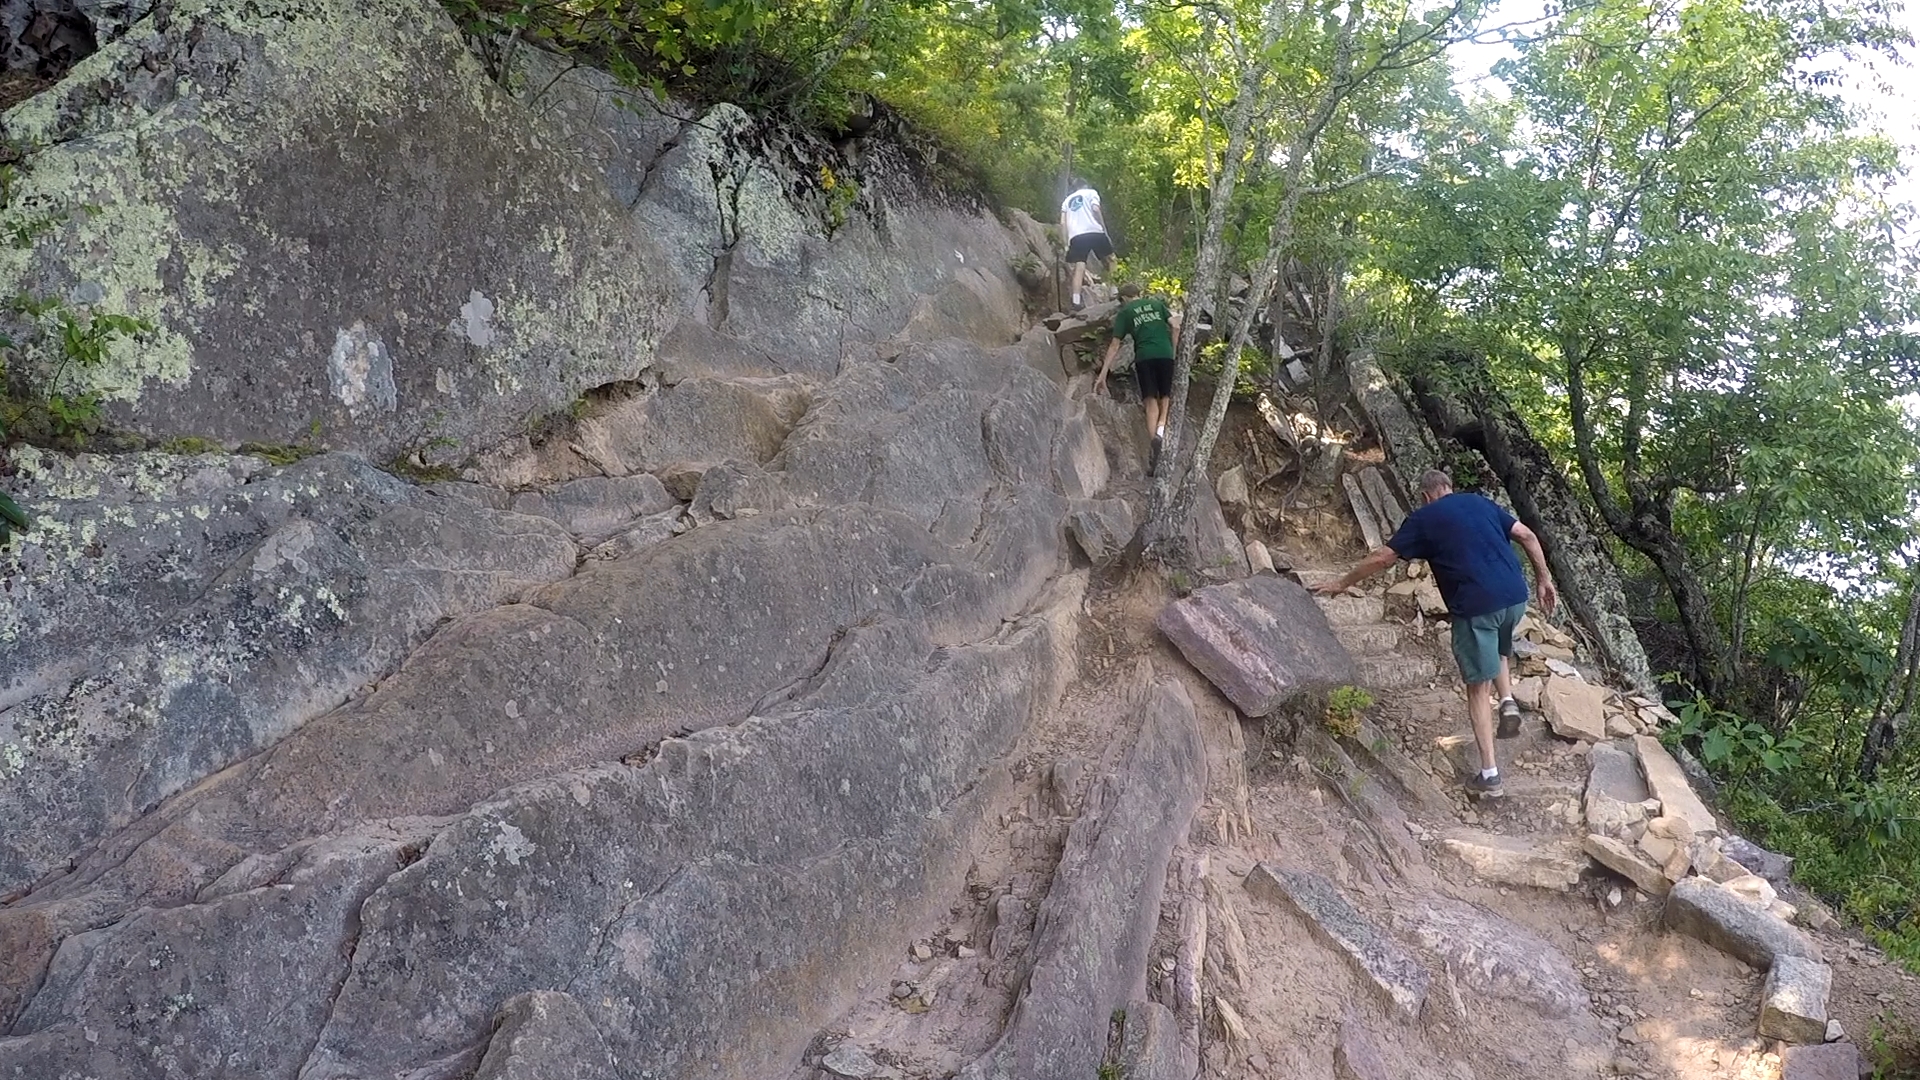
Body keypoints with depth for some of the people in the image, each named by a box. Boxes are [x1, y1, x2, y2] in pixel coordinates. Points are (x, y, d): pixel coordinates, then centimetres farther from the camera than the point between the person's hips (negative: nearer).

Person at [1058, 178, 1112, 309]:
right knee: (1111, 259, 18)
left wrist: (1066, 243, 15)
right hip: (1094, 232, -2)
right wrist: (1105, 231, 0)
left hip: (1076, 236, 2)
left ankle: (1076, 302, -18)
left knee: (1079, 268, -4)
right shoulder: (1091, 192, 17)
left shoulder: (1067, 200, 27)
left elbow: (1063, 223, 15)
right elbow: (1095, 209, -2)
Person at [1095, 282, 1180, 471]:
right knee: (1165, 395, 15)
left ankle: (1154, 439, -19)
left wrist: (1103, 374, 10)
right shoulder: (1156, 303, 21)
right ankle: (1162, 425, -15)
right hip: (1165, 354, 2)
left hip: (1144, 356, -1)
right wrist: (1174, 352, 13)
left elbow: (1115, 345, 10)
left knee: (1150, 401, 1)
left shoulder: (1124, 312, 14)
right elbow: (1175, 326, 8)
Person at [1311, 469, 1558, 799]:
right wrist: (1544, 581, 19)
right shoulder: (1482, 503, 17)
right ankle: (1508, 703, 10)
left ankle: (1489, 774, 6)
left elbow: (1382, 558, 10)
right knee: (1498, 649, 35)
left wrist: (1343, 583, 21)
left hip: (1476, 607, -4)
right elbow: (1527, 537, 13)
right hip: (1515, 598, 5)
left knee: (1477, 687, 7)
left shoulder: (1423, 519, 6)